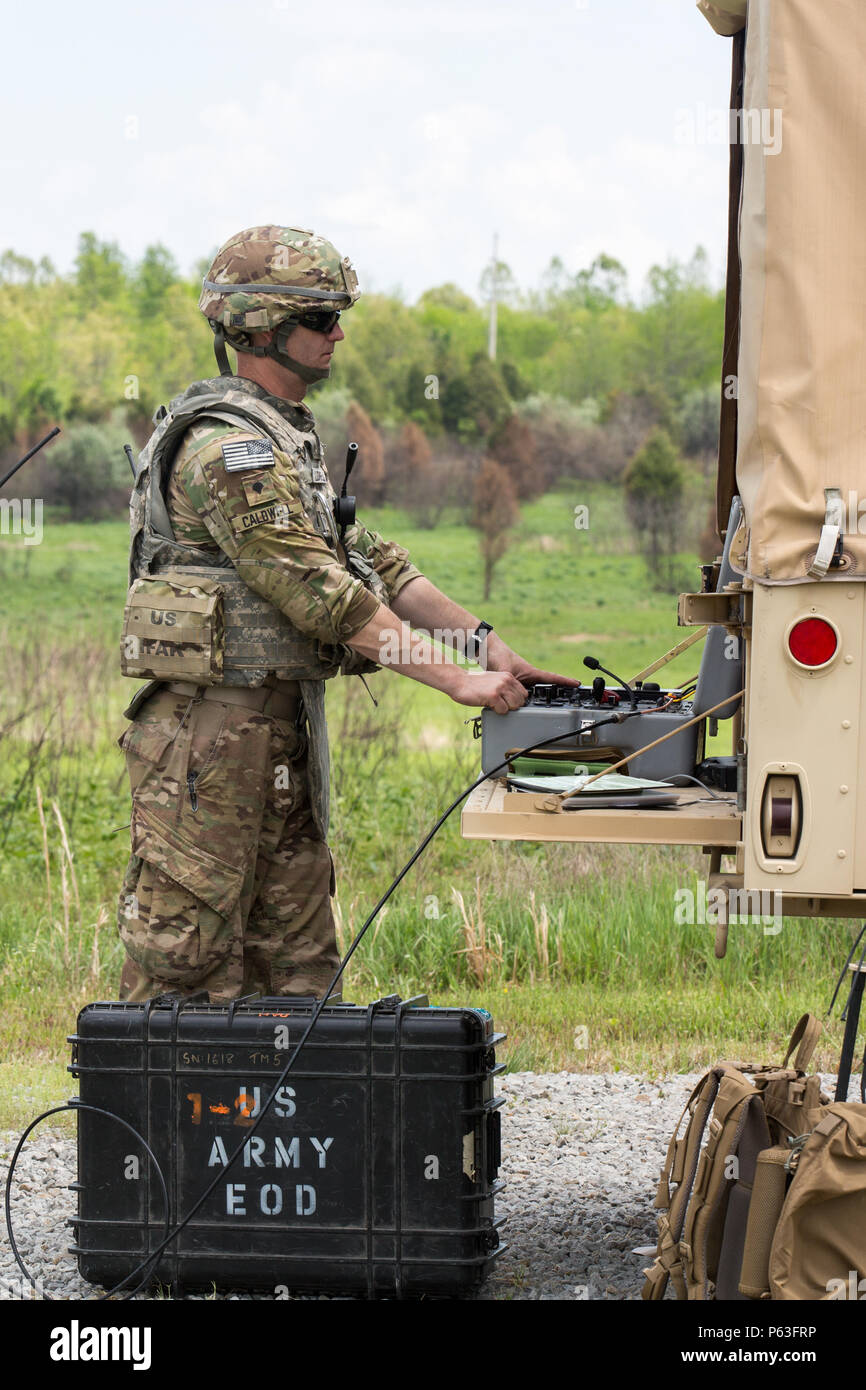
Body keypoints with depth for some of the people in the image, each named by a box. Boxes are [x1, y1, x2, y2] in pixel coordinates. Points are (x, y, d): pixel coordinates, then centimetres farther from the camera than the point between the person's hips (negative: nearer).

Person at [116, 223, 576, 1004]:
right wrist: (458, 681, -23)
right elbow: (320, 592, -23)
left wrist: (487, 641, 7)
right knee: (189, 954, -5)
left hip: (283, 730, 10)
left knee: (296, 969, 11)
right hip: (212, 731, -10)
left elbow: (367, 559, 16)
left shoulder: (289, 436, 16)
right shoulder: (229, 446, -18)